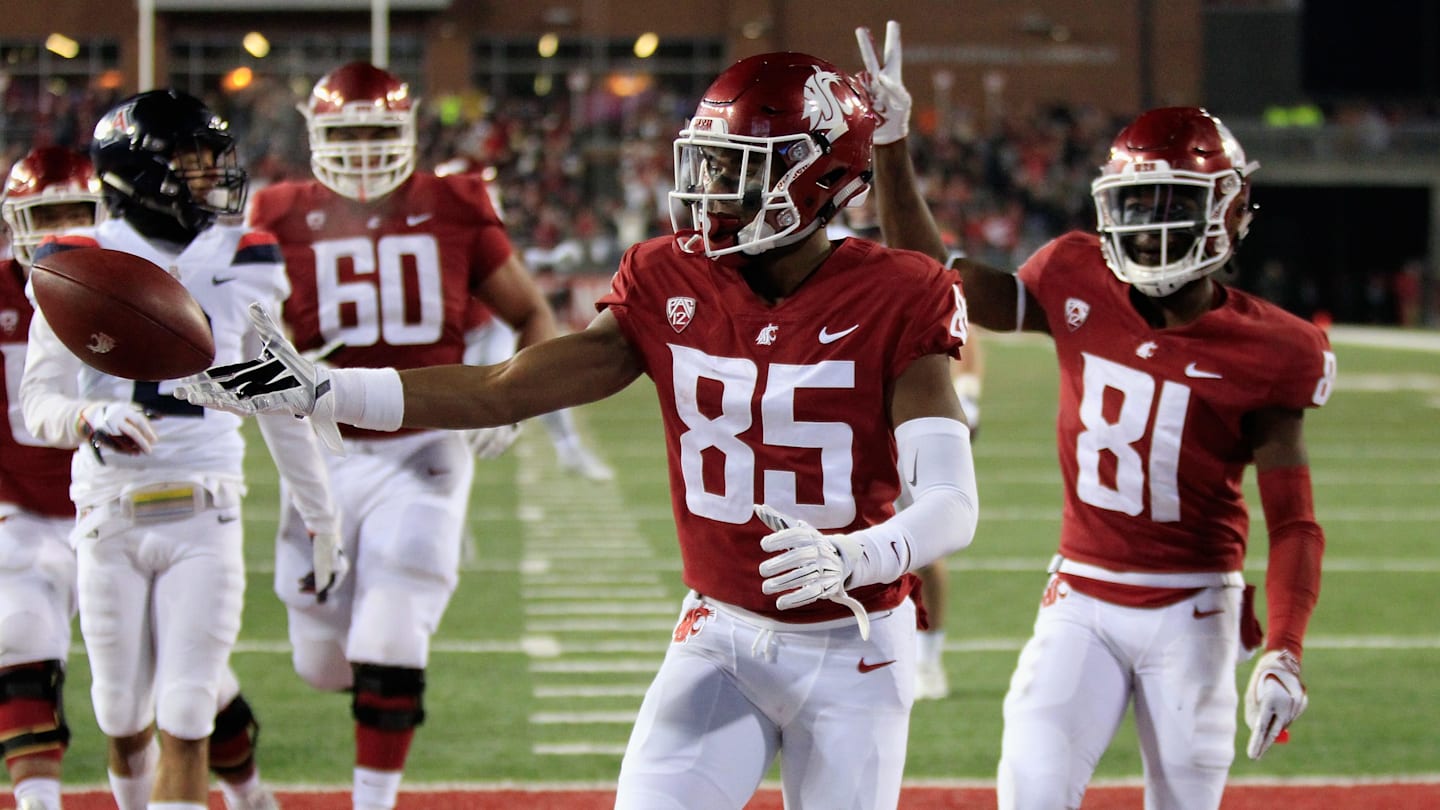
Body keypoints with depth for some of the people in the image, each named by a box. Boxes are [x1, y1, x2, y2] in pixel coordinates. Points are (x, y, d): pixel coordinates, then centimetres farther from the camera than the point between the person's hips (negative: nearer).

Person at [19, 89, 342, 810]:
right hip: (109, 514, 0)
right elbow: (38, 400, -7)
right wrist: (90, 418, -30)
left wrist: (321, 515, 17)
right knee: (125, 721, 8)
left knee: (185, 722, -7)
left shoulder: (242, 266, 4)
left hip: (205, 514, 0)